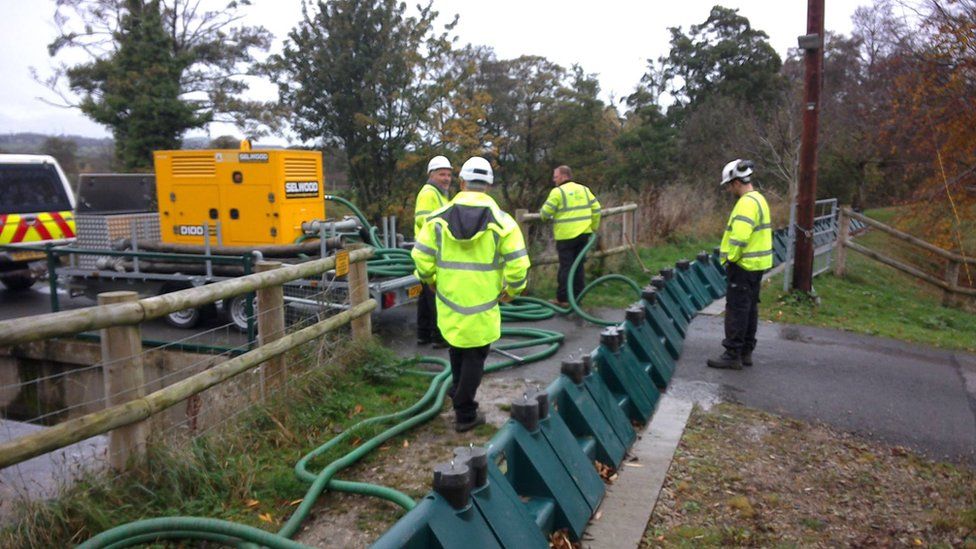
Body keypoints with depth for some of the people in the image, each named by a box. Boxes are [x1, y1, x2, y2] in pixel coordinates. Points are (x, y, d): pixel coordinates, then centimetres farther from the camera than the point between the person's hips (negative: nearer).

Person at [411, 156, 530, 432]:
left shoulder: (439, 217, -3)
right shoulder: (501, 221, -9)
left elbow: (421, 256, -3)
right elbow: (518, 263, -13)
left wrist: (432, 281, 15)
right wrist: (512, 290, 4)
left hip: (449, 299, 3)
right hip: (483, 305, -3)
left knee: (457, 346, 28)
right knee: (475, 357, 10)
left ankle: (458, 389, 44)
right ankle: (465, 414, 16)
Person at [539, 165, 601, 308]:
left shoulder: (558, 192, -9)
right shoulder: (584, 189, 11)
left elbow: (545, 213, -11)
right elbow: (596, 209, 10)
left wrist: (543, 216, 12)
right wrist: (593, 227, 19)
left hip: (566, 235, -6)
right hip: (583, 233, 6)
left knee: (565, 267, -1)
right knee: (578, 266, 13)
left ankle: (562, 298, 2)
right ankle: (577, 296, 19)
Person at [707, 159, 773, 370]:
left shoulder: (746, 203, -19)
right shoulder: (758, 199, 15)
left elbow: (739, 237, -27)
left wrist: (731, 258, -14)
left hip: (744, 266, -10)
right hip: (756, 264, 10)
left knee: (736, 310, -4)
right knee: (749, 309, 15)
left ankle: (733, 355, 1)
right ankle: (746, 352, 24)